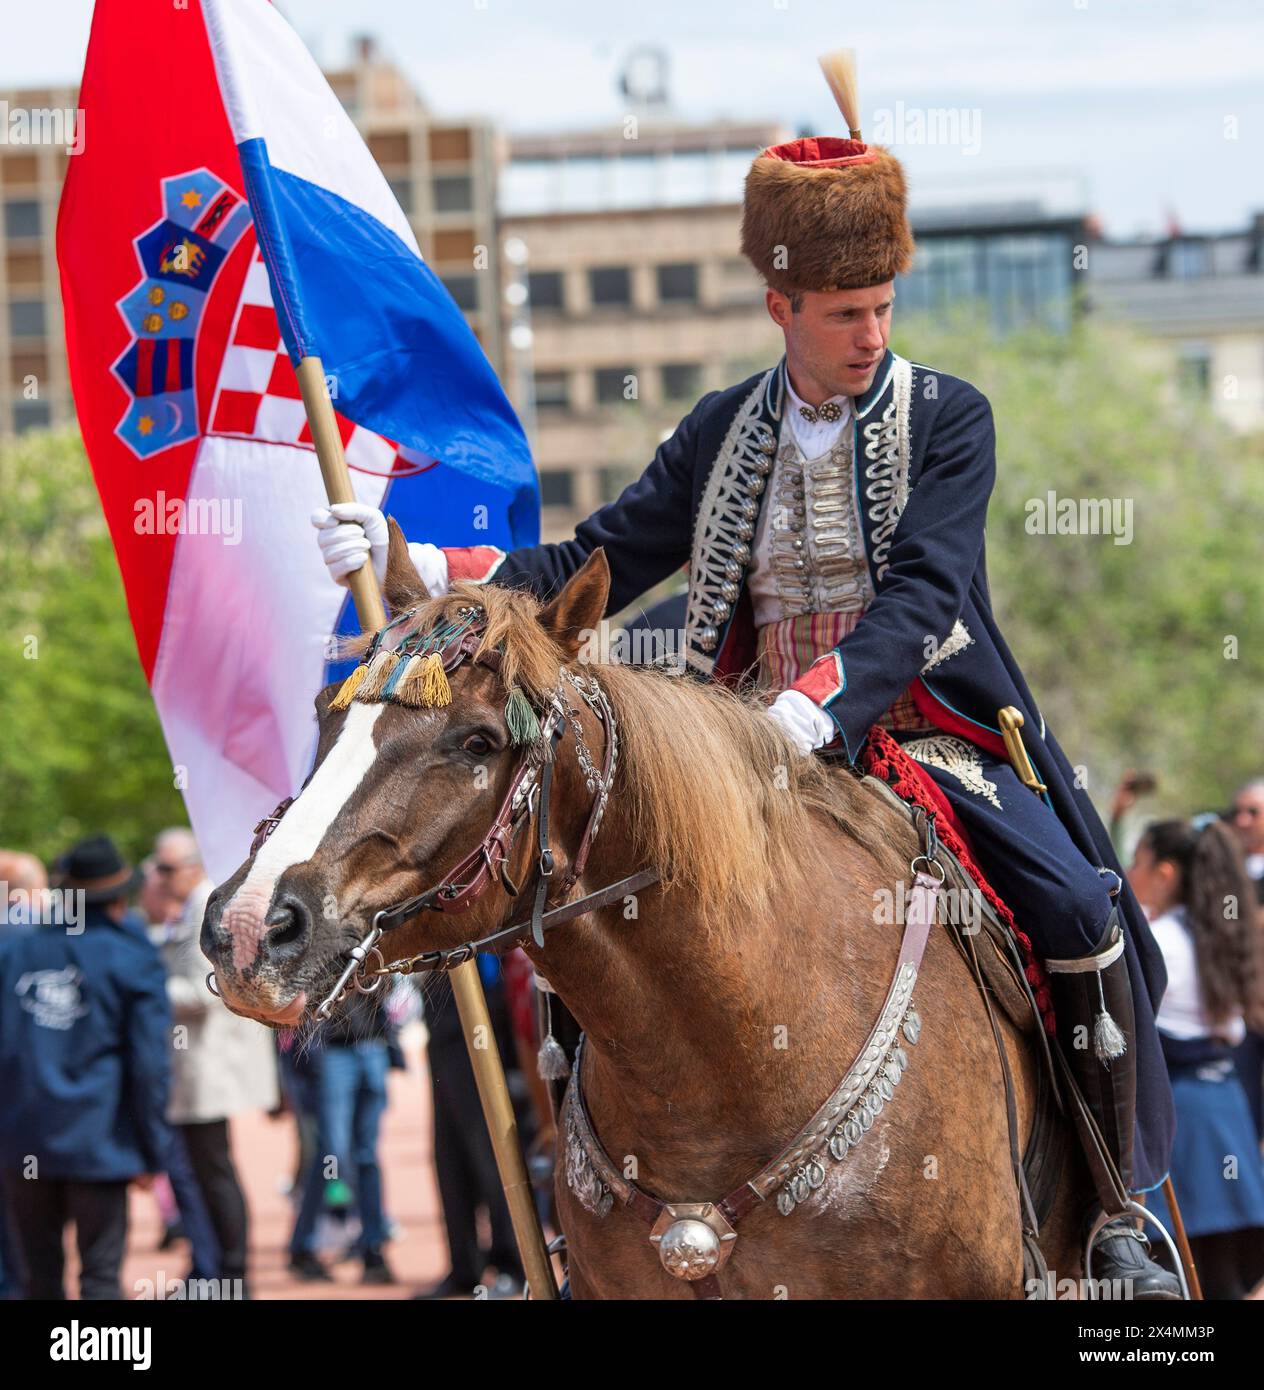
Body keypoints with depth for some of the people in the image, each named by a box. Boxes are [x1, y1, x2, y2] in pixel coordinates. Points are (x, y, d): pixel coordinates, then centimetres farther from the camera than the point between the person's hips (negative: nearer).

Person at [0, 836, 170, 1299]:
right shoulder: (134, 960, -4)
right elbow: (148, 1064, -7)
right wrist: (152, 1153, 0)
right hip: (97, 1142, -3)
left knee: (41, 1277, 13)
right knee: (100, 1277, -1)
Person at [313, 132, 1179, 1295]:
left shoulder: (949, 419, -2)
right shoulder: (723, 432, 8)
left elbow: (917, 598, -16)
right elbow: (594, 568, 7)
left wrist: (813, 713, -32)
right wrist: (417, 566, -5)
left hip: (935, 739, -3)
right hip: (764, 751, 3)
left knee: (1079, 908, -24)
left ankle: (1120, 1206, -7)